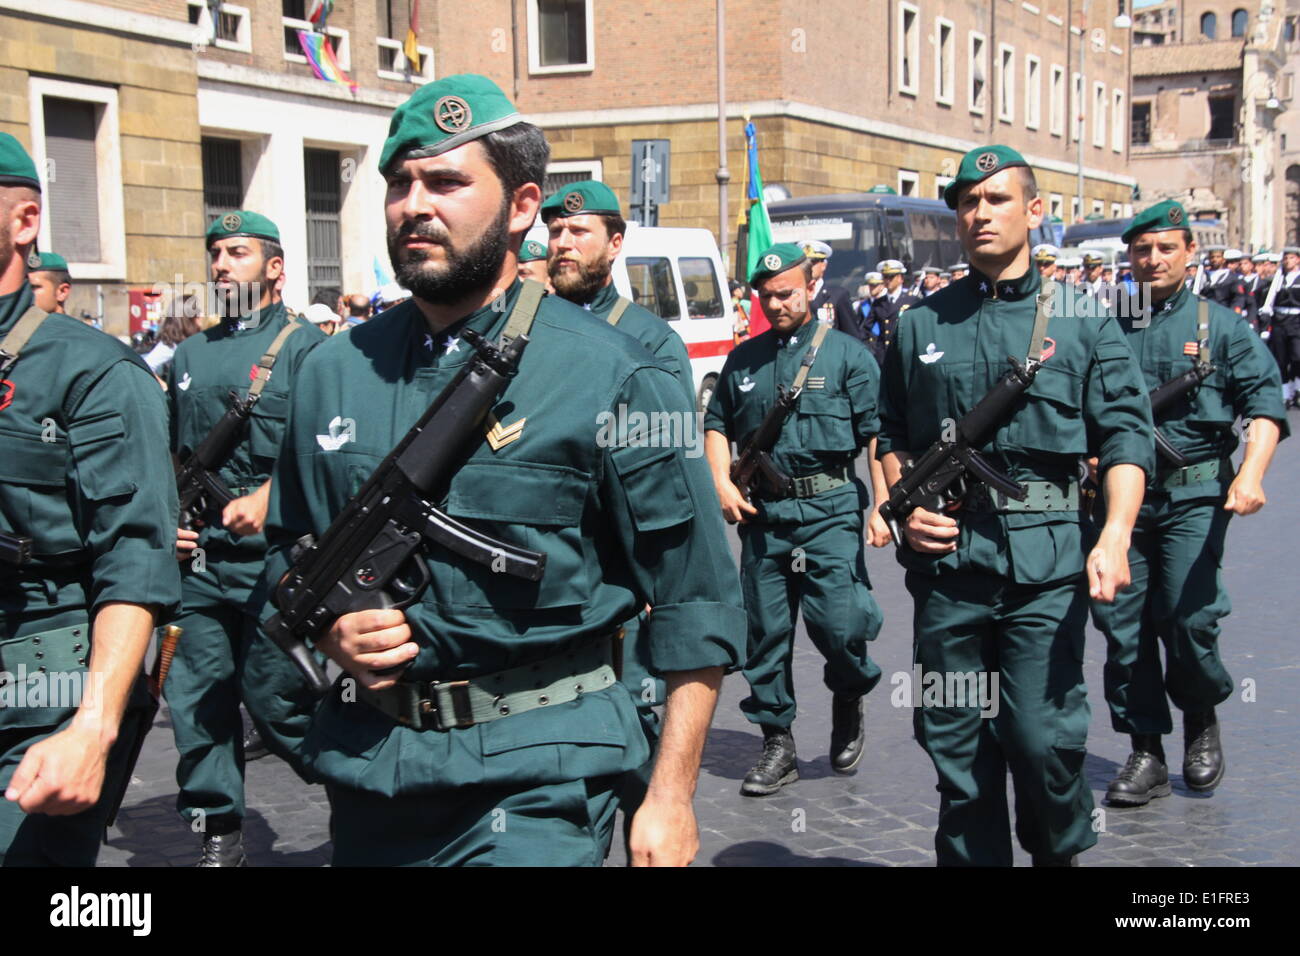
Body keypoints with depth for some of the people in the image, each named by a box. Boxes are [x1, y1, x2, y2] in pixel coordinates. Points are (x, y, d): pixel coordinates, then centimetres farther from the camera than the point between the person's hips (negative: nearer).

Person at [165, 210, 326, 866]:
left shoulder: (304, 346, 0)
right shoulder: (191, 354, 18)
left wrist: (266, 497, -23)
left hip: (274, 546, -6)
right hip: (200, 552, 6)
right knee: (195, 691, 5)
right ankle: (218, 832, 17)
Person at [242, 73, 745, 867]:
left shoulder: (614, 376, -9)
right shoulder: (336, 373, 5)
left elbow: (696, 605, -6)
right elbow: (290, 554, 17)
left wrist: (671, 795, -8)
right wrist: (327, 625, -5)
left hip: (536, 778, -4)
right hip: (369, 766, 5)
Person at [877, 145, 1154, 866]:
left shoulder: (1079, 321, 6)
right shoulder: (922, 325, 12)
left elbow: (1126, 434, 1)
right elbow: (891, 434, 19)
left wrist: (1115, 536, -13)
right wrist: (904, 508, 2)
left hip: (1046, 558, -2)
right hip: (946, 552, 2)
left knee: (1043, 736, -3)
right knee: (955, 741, 8)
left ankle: (1059, 852, 23)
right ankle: (970, 857, 24)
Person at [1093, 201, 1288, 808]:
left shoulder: (1219, 325, 6)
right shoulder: (1108, 327, 10)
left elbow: (1264, 400, -3)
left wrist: (1252, 473, -18)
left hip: (1194, 496, -2)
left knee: (1189, 618, -8)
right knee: (1122, 623, 1)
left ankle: (1202, 720, 22)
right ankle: (1146, 754, 13)